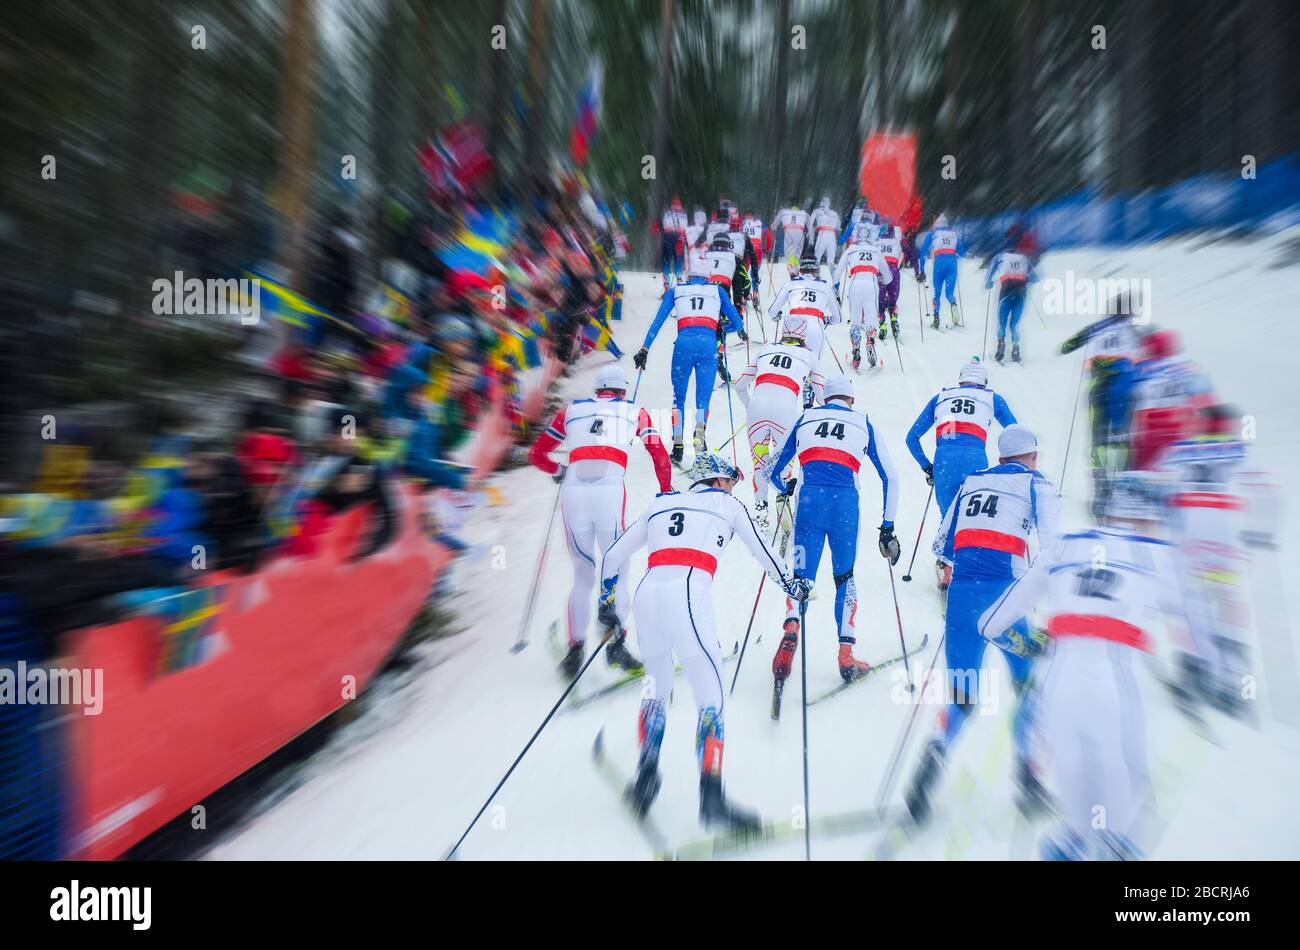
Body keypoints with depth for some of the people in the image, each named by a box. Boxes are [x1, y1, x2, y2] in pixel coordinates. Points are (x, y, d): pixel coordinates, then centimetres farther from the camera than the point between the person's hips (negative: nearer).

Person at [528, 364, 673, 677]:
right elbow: (660, 456, 14)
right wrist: (666, 491, 26)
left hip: (572, 492, 2)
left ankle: (575, 647, 9)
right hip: (609, 490, -2)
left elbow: (537, 454, 28)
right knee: (615, 572, 6)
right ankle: (615, 643, -2)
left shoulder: (571, 410, 25)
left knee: (583, 576, 14)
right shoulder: (635, 412, 21)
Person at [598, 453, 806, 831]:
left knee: (657, 689, 21)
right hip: (688, 594, -5)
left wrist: (609, 604, 37)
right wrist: (793, 586, 39)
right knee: (711, 696, 2)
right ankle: (711, 797, -4)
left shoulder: (659, 504, 27)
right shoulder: (726, 503, 18)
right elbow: (763, 552, 22)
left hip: (647, 593, 5)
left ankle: (646, 780, 20)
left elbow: (613, 557, 26)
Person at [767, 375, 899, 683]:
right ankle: (846, 656, 11)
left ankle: (791, 626, -24)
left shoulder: (805, 418, 22)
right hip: (845, 502, 0)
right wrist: (887, 525, 24)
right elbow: (890, 477, 18)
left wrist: (785, 488, 47)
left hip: (809, 499, 0)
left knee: (801, 575, 5)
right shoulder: (863, 423, 20)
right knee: (844, 577, 15)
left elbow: (772, 470, 26)